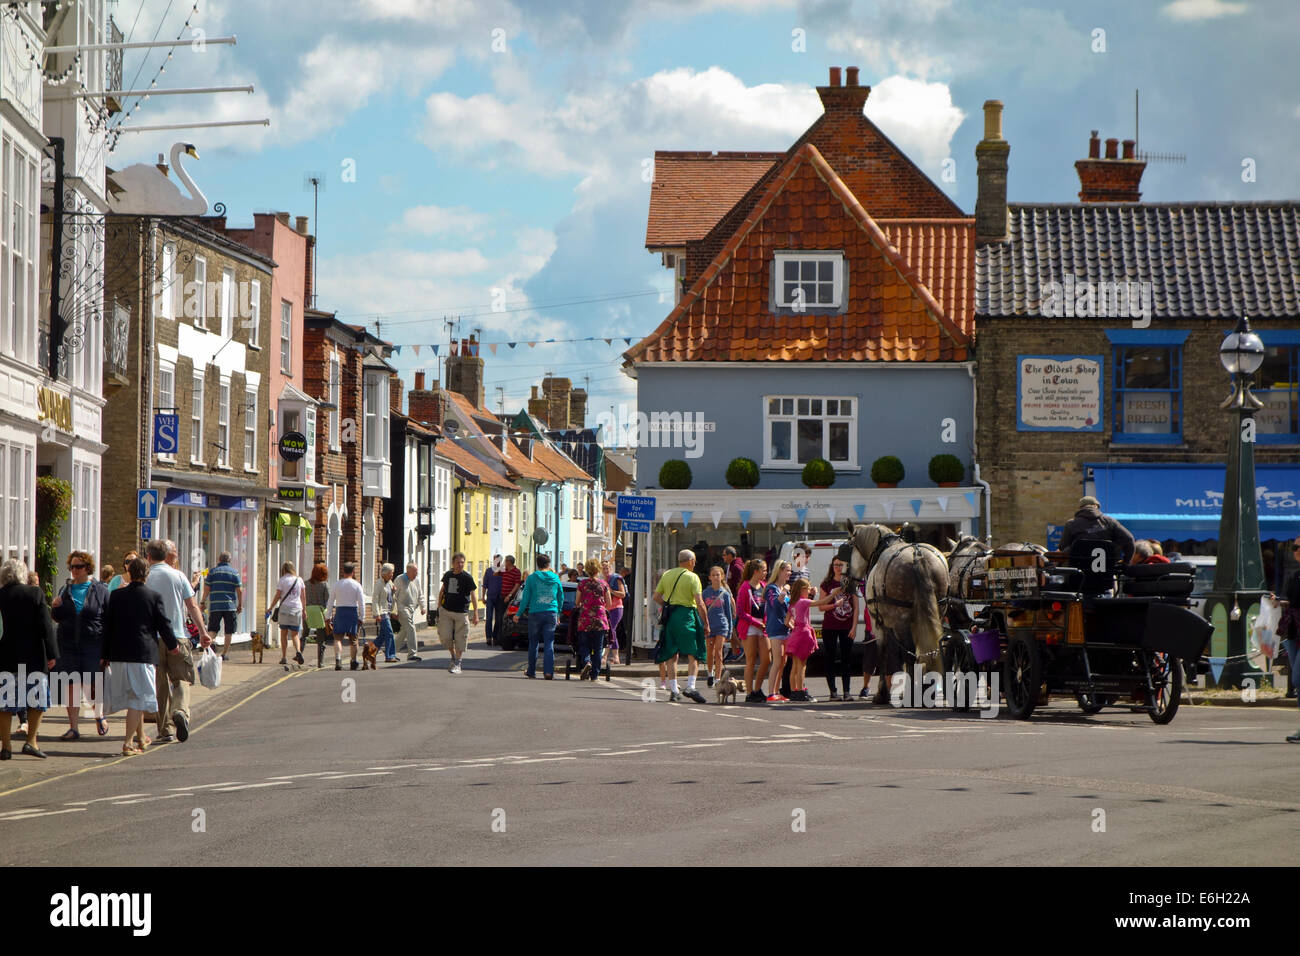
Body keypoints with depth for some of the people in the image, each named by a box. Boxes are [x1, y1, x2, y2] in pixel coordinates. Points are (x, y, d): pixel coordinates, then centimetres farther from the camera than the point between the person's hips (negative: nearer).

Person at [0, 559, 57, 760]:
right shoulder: (35, 593, -5)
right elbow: (45, 625, -7)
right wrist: (52, 653, -3)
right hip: (32, 656, -1)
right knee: (38, 698, 12)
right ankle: (31, 741, 3)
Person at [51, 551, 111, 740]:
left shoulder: (100, 590, 1)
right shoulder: (66, 590, 12)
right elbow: (57, 619, 19)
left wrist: (106, 651, -7)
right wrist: (55, 608, -5)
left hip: (92, 644, -3)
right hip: (68, 644, 3)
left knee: (92, 684, -3)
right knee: (71, 686, 0)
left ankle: (99, 715, 26)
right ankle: (73, 727, 4)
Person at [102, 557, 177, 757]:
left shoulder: (116, 595, 1)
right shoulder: (154, 596, -6)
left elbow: (108, 626, 4)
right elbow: (164, 624, 0)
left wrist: (105, 654, 12)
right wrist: (173, 645, 18)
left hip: (118, 653, 4)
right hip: (143, 653, -4)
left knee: (135, 697, 19)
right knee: (139, 698, -1)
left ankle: (140, 736, 32)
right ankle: (128, 742, -10)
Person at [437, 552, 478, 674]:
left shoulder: (467, 577, -6)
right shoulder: (448, 575, 5)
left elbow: (473, 595, -6)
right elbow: (442, 590, 20)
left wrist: (475, 614, -11)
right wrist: (439, 606, 15)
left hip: (461, 612, -3)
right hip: (446, 611, 3)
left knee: (460, 639, 0)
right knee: (445, 636, -2)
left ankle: (457, 664, 10)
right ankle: (453, 657, 21)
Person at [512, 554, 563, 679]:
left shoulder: (531, 578, -3)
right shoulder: (556, 578, 4)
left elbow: (526, 598, -2)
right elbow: (561, 598, 12)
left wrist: (518, 613, 8)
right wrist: (558, 613, 25)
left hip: (535, 613, -1)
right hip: (551, 614, 1)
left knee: (533, 643, 10)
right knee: (549, 644, 1)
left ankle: (531, 671, 18)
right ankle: (548, 671, -11)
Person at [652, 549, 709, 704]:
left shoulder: (667, 575, 11)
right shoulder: (692, 577, -4)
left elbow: (656, 597, 12)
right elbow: (699, 602, -10)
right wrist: (706, 623, -5)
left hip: (670, 616, 5)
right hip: (687, 614, -5)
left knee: (671, 655, 9)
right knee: (693, 654, -3)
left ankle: (673, 690, 7)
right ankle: (690, 687, -17)